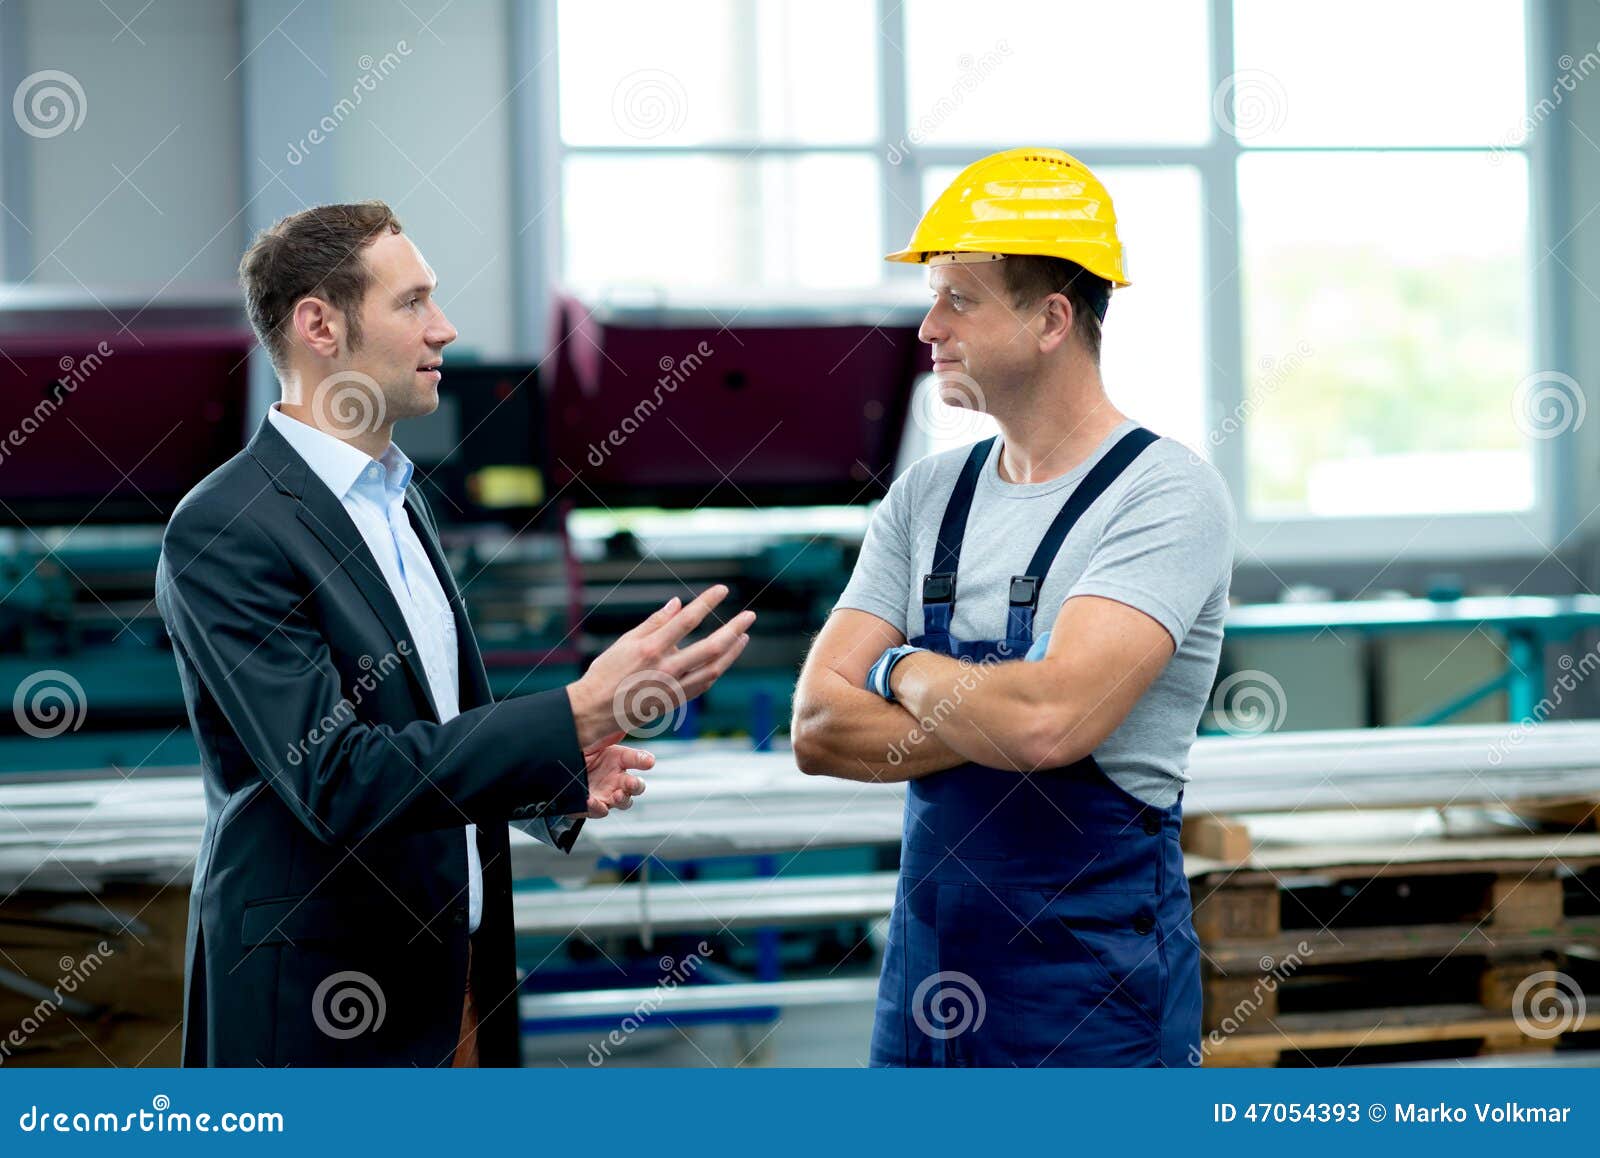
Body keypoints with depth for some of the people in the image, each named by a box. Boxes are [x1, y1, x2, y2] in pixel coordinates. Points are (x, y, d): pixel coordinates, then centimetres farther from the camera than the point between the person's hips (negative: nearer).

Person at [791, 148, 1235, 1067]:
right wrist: (990, 718, -15)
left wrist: (906, 670, -8)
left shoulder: (1165, 494, -13)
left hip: (1093, 981, -6)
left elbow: (1046, 719, -26)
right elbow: (820, 730, 0)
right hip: (930, 962, 6)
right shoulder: (928, 494, 7)